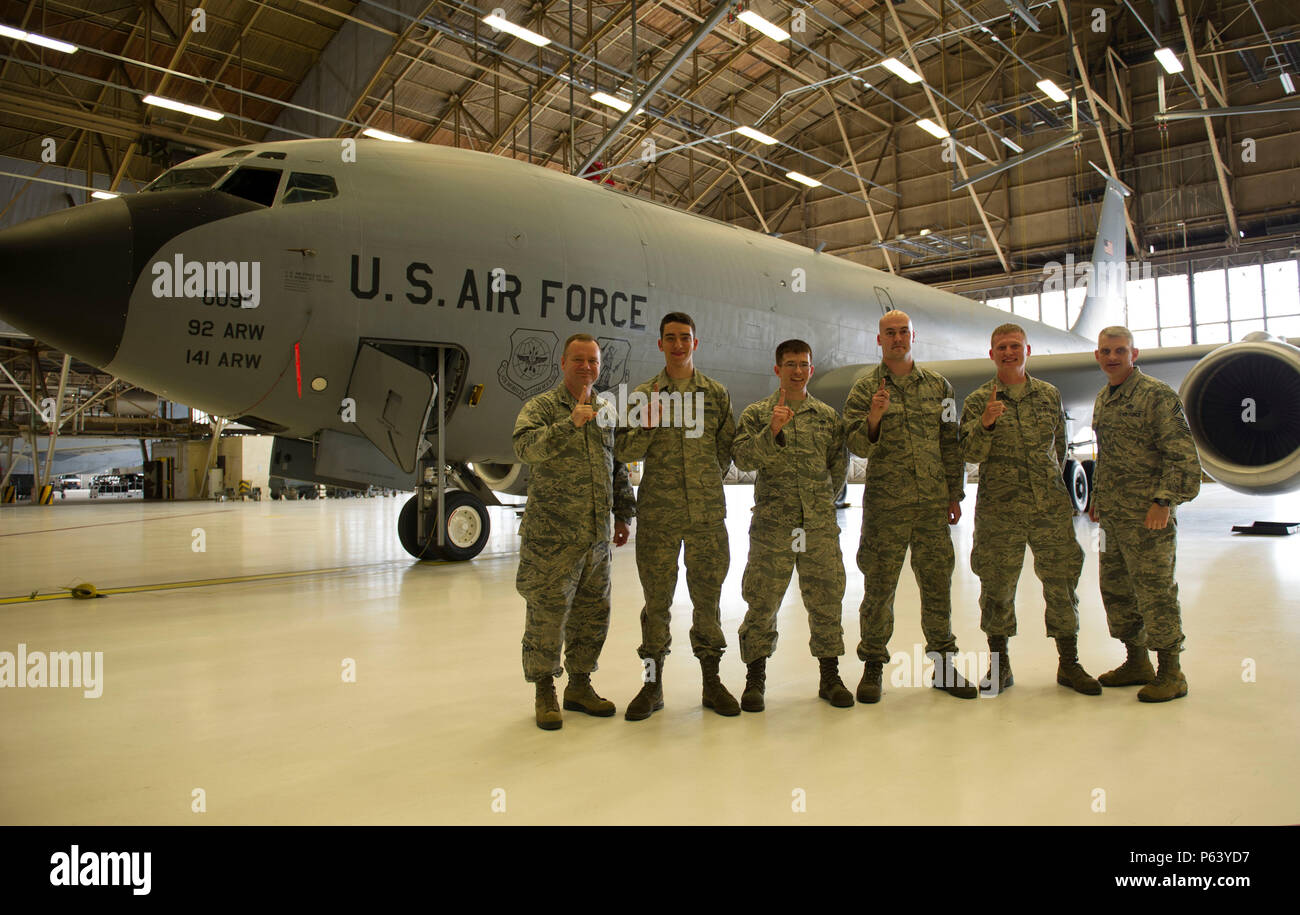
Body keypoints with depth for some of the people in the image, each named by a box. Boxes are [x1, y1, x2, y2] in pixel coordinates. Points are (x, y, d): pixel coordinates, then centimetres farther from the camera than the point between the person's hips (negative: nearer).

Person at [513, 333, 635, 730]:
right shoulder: (541, 407, -3)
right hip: (551, 537, -6)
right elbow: (526, 447, -22)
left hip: (597, 538, 6)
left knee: (593, 615, 12)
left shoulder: (606, 413, 14)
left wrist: (623, 515, 17)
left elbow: (618, 469, 21)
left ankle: (580, 686, 27)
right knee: (547, 615, 0)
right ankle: (545, 693, 15)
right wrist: (570, 423, -31)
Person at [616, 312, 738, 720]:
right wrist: (648, 424, -12)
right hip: (657, 515, -1)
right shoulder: (642, 395, 7)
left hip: (708, 513, 1)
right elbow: (624, 453, 3)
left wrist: (706, 483, 7)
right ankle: (652, 683, 16)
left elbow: (728, 449, 13)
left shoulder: (717, 394, 10)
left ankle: (711, 681, 20)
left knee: (708, 596, 8)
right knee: (656, 598, 4)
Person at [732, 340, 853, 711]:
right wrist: (772, 431, -20)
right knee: (762, 601, 1)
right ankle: (755, 678, 14)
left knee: (826, 599, 7)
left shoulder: (828, 415, 12)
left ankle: (830, 676, 21)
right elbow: (743, 458, -9)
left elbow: (839, 463, 19)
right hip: (772, 524, -2)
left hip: (821, 524, 3)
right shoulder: (757, 413, 4)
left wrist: (824, 498, 14)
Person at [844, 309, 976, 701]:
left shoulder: (938, 385, 11)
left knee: (937, 584, 8)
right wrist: (874, 417, -24)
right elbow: (858, 446, -6)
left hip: (933, 505, 3)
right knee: (879, 586, 2)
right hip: (885, 506, -3)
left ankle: (943, 665, 21)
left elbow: (950, 443, 13)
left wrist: (955, 493, 10)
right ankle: (872, 665, 15)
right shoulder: (865, 389, 2)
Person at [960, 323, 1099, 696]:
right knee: (997, 585, 3)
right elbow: (969, 455, -8)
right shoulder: (978, 401, 1)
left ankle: (1069, 664, 20)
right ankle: (999, 664, 18)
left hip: (1051, 507, 2)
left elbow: (1060, 444, 21)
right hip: (998, 510, -2)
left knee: (1061, 581, 6)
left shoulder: (1050, 395, 10)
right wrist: (986, 424, -23)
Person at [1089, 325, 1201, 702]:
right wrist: (1097, 497, 19)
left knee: (1154, 590, -2)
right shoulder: (1103, 399, 14)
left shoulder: (1157, 395, -10)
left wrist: (1164, 500, -20)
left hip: (1148, 515, -8)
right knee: (1116, 589, 13)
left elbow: (1183, 455, -14)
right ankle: (1137, 662, 27)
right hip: (1112, 515, 8)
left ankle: (1170, 673, 11)